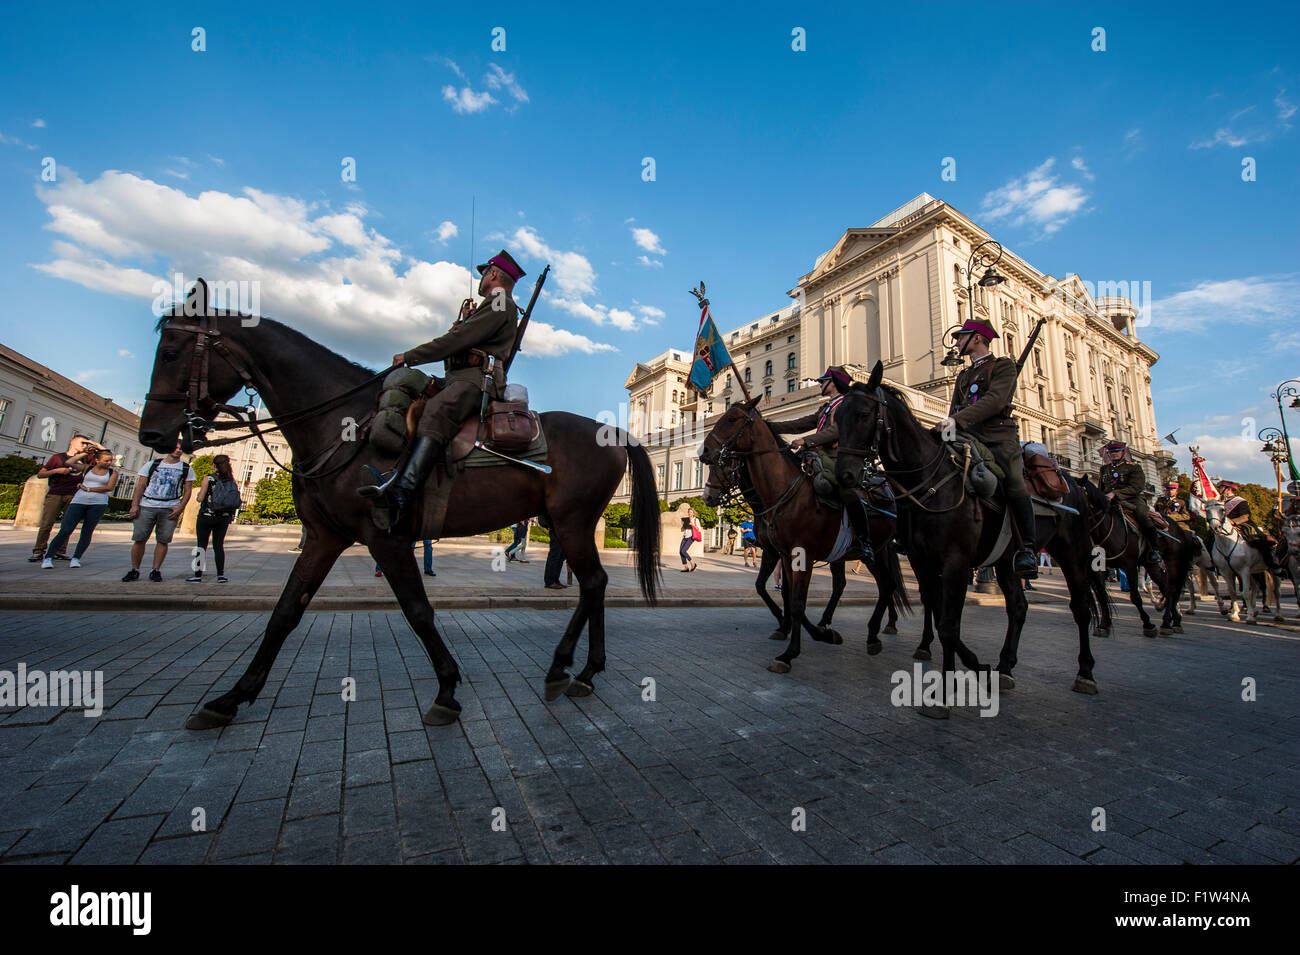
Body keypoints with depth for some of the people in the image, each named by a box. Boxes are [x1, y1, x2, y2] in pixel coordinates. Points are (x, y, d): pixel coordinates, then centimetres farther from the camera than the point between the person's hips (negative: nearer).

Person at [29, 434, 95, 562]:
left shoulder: (84, 458, 15)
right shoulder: (57, 457, 9)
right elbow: (40, 474, 9)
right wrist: (56, 470, -7)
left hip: (73, 495, 2)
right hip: (55, 494, -2)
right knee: (46, 524, -6)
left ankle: (60, 552, 3)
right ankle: (38, 552, 0)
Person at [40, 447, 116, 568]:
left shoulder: (113, 473, 8)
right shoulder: (87, 468, 13)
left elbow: (109, 487, -3)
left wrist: (88, 489, -4)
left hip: (98, 505, -1)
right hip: (79, 502, 1)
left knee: (87, 533, 1)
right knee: (65, 531, -6)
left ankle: (76, 558, 10)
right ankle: (48, 558, 2)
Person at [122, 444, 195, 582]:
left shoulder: (187, 469, 10)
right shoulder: (152, 464, 12)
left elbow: (187, 491, 6)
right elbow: (140, 486, 8)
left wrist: (180, 508, -7)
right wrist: (134, 505, -3)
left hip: (170, 509, 0)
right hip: (146, 506, 1)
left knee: (163, 540, 0)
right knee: (139, 538, -1)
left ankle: (155, 570, 8)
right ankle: (134, 570, 10)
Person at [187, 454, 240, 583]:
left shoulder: (209, 478, -7)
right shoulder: (232, 481, 3)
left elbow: (200, 499, -7)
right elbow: (236, 502, 3)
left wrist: (200, 490, 12)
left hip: (207, 515, -3)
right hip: (224, 518, 4)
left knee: (202, 545, 4)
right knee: (219, 545, 11)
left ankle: (198, 576, 5)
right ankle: (221, 575, 9)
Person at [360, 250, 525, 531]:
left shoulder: (500, 304, 1)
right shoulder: (496, 306, 35)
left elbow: (456, 341, -11)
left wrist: (409, 356, -5)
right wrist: (465, 320, 27)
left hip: (476, 379, -11)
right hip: (458, 380, 11)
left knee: (436, 412, -36)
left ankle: (399, 497, -55)